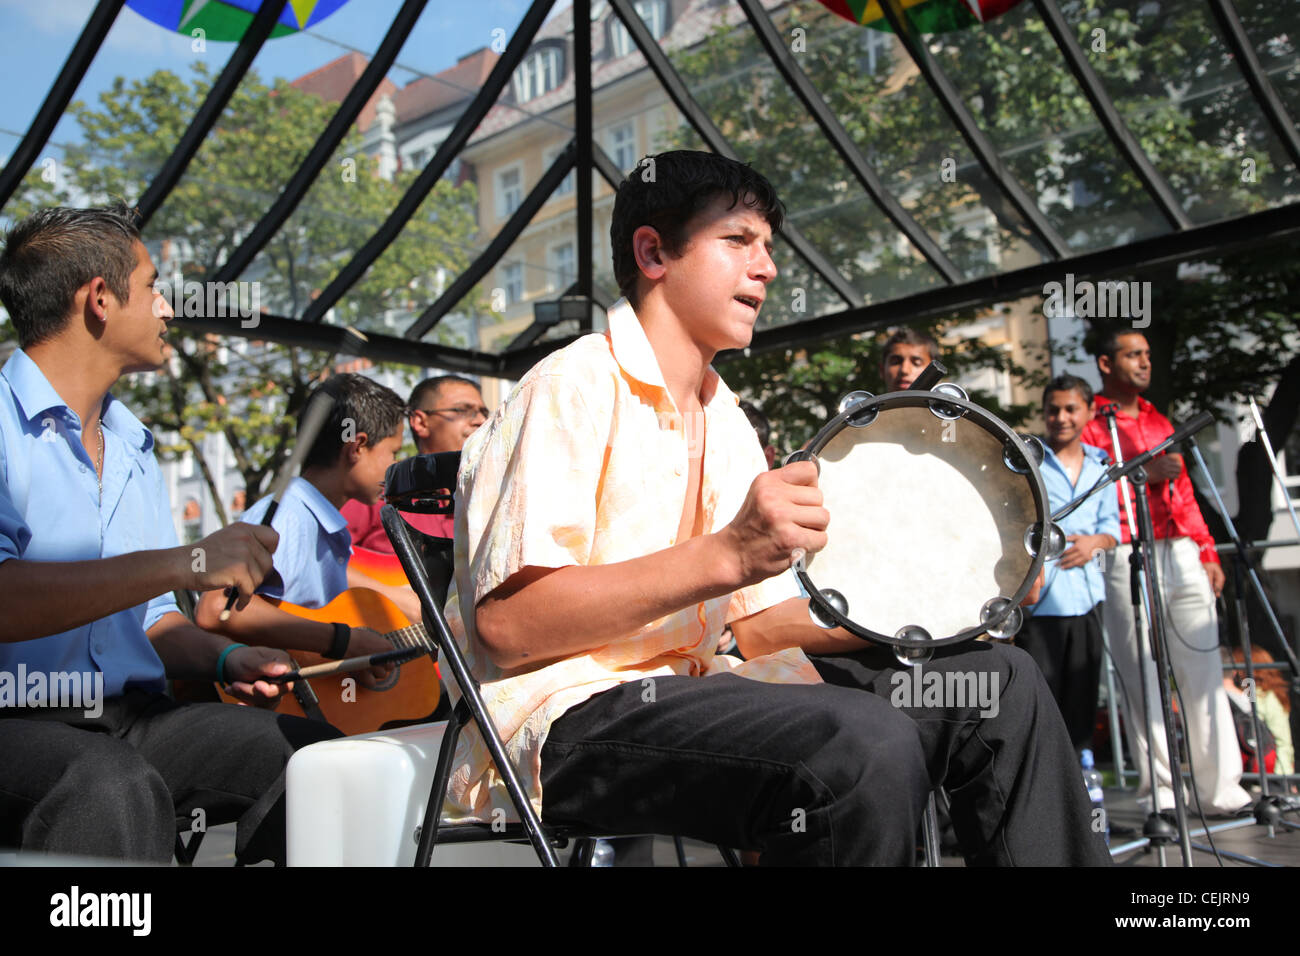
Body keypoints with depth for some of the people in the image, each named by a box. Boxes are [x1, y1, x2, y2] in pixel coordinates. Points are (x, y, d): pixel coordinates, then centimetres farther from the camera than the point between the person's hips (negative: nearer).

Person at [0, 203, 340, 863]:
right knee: (114, 785, -38)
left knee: (317, 753, -14)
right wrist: (185, 563, -24)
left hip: (132, 715, 7)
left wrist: (225, 658, 2)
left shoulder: (134, 448, 21)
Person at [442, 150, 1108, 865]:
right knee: (865, 743, -34)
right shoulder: (574, 386, -10)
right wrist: (725, 555, -30)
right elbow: (505, 626, -21)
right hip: (568, 716, -8)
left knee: (1000, 683, -1)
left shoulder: (726, 420, 18)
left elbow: (761, 623, 16)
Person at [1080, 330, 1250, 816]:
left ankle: (1221, 785, 8)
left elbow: (1184, 493, 23)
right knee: (1143, 676, -4)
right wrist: (1143, 473, -15)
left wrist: (1207, 551, 16)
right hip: (1128, 557, -6)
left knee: (1204, 668, 3)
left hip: (1181, 552, 6)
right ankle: (1160, 791, 3)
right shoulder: (1089, 425, 1)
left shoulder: (1159, 421, 23)